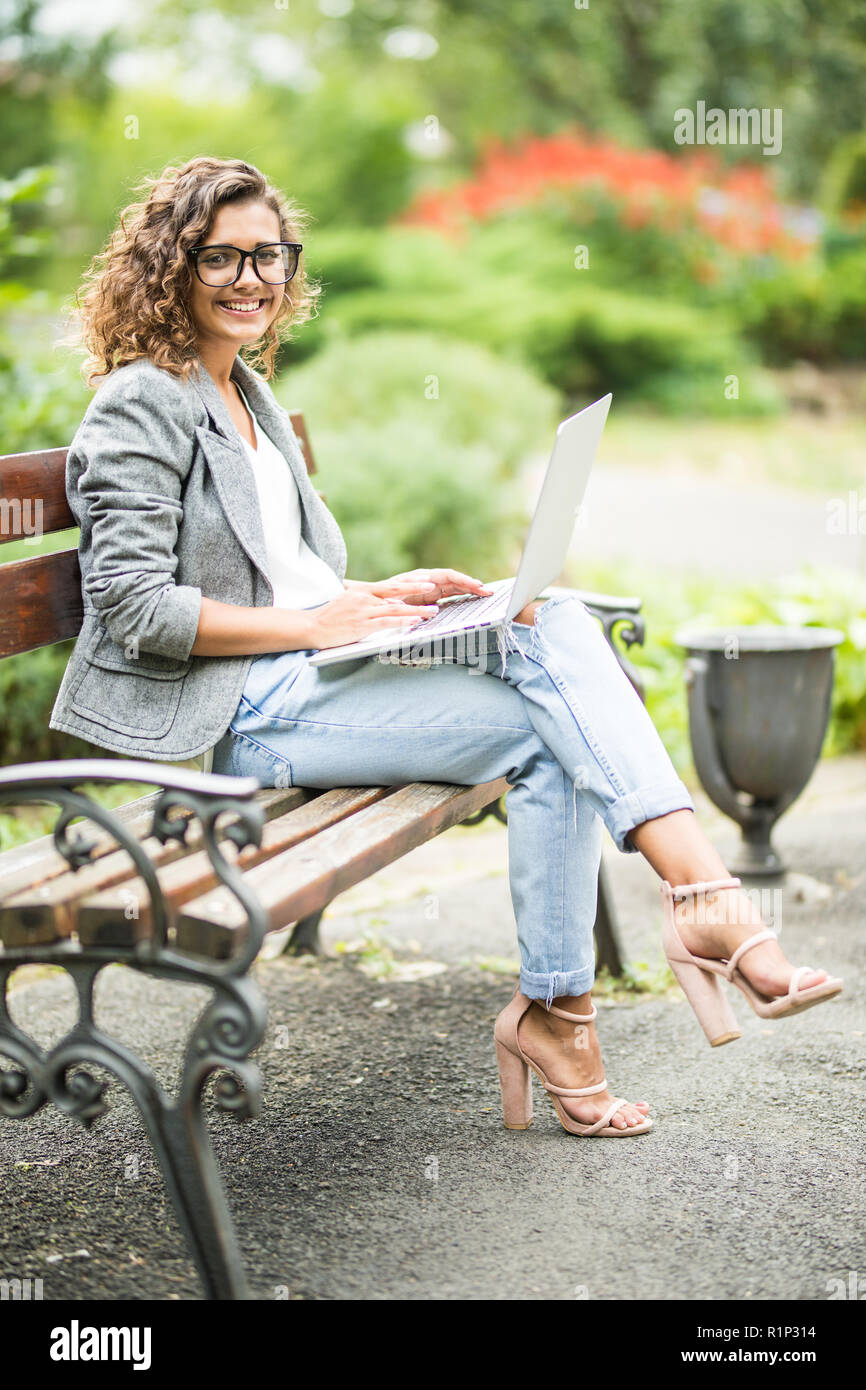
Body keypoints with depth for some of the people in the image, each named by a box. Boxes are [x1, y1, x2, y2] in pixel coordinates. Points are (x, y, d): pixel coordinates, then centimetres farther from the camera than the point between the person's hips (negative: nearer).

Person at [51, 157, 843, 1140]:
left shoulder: (250, 393, 22)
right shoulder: (140, 406, -6)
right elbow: (135, 606, -15)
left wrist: (382, 595, 5)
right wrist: (315, 624, -16)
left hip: (310, 665, 8)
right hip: (241, 709, -8)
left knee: (553, 625, -18)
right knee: (548, 729, -24)